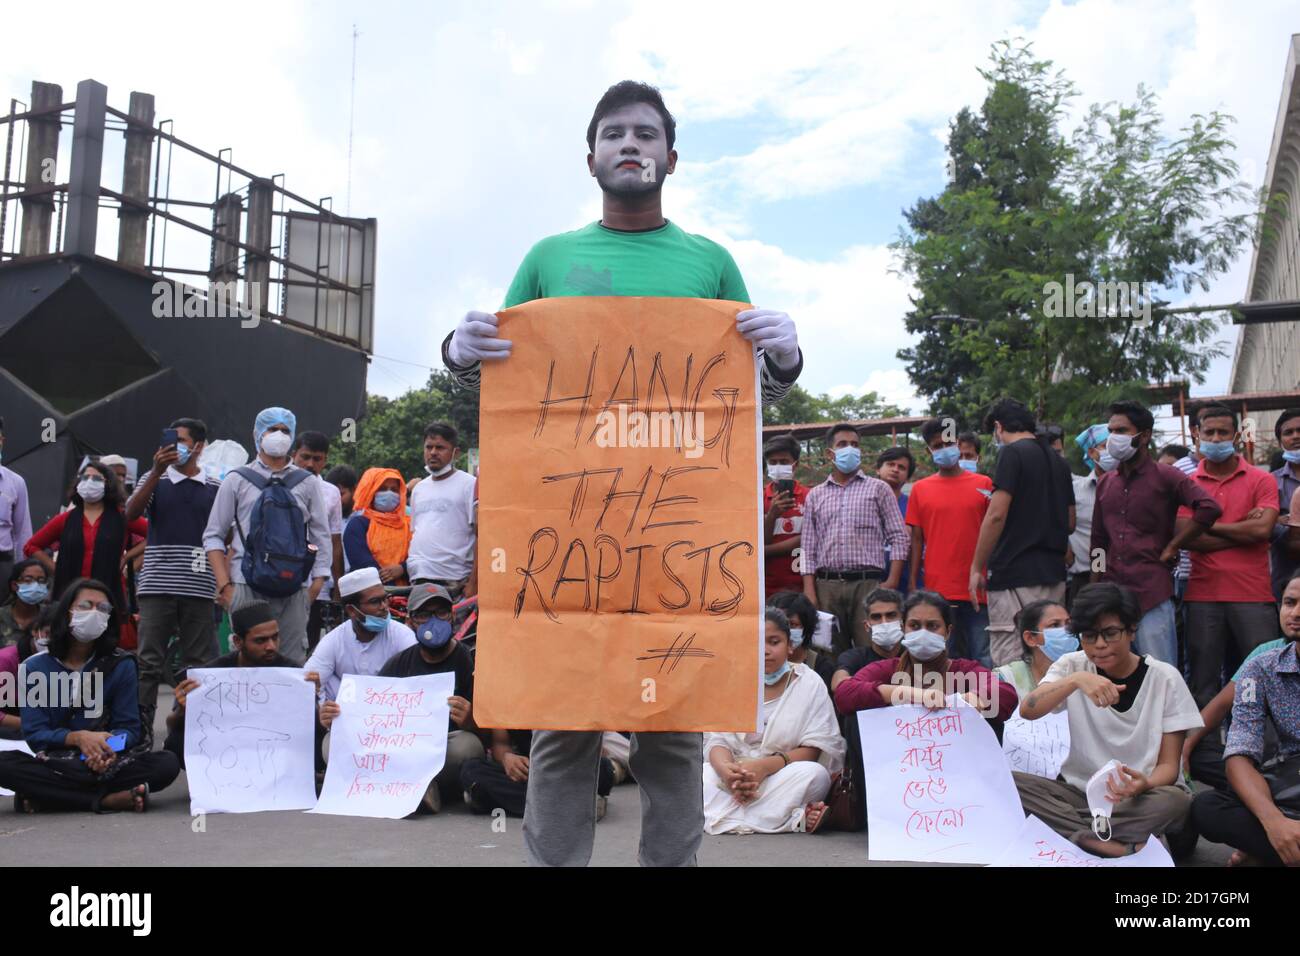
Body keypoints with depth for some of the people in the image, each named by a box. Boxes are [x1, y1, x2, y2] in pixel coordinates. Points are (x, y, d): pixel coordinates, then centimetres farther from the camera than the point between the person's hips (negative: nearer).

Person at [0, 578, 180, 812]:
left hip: (109, 764, 1)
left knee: (167, 764, -27)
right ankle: (106, 800, -28)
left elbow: (129, 729, -1)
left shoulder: (121, 665, 4)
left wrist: (110, 750, -24)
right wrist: (77, 737, -24)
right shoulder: (34, 668, 4)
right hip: (54, 764, -1)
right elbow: (35, 734, -4)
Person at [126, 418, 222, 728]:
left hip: (199, 587, 1)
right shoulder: (155, 479, 10)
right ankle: (140, 727, 4)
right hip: (156, 585, -1)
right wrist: (157, 471, -15)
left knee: (198, 662, 3)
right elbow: (131, 514, -6)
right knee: (149, 661, 0)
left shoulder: (215, 487, 11)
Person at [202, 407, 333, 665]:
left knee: (292, 663, -1)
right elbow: (213, 535, 8)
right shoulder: (237, 480, 9)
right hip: (246, 587, -1)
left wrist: (318, 581, 2)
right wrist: (224, 584, -2)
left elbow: (322, 536, 12)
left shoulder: (307, 482, 13)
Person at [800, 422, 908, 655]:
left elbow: (899, 537, 4)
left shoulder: (878, 489, 10)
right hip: (827, 587, 2)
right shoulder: (815, 496, 16)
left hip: (868, 584, -2)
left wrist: (892, 583, -6)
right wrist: (809, 591, 1)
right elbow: (809, 549, 12)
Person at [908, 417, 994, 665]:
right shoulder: (920, 489, 8)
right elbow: (917, 539, 8)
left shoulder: (983, 484, 6)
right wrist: (913, 584, 3)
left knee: (983, 657, 1)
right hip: (936, 589, 1)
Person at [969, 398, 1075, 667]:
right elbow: (1070, 522, 20)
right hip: (1054, 575, 8)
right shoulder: (1058, 461, 16)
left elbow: (996, 515, -14)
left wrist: (976, 568, -8)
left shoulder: (1012, 454, -7)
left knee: (1010, 663, -7)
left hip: (1016, 576, -8)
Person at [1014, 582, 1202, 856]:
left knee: (1175, 801, -36)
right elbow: (1027, 711, -20)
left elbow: (1169, 765, -5)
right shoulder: (1072, 665, -1)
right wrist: (1076, 680, -37)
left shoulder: (1165, 679, -5)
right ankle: (1121, 848, -28)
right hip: (1079, 791, 2)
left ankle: (1065, 830, -24)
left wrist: (1145, 784, -29)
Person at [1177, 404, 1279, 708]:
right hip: (1203, 596, 1)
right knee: (1203, 685, 5)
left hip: (1253, 595, -1)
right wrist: (1242, 530, -6)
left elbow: (1263, 529, -10)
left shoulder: (1261, 480, 5)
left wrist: (1208, 525, -3)